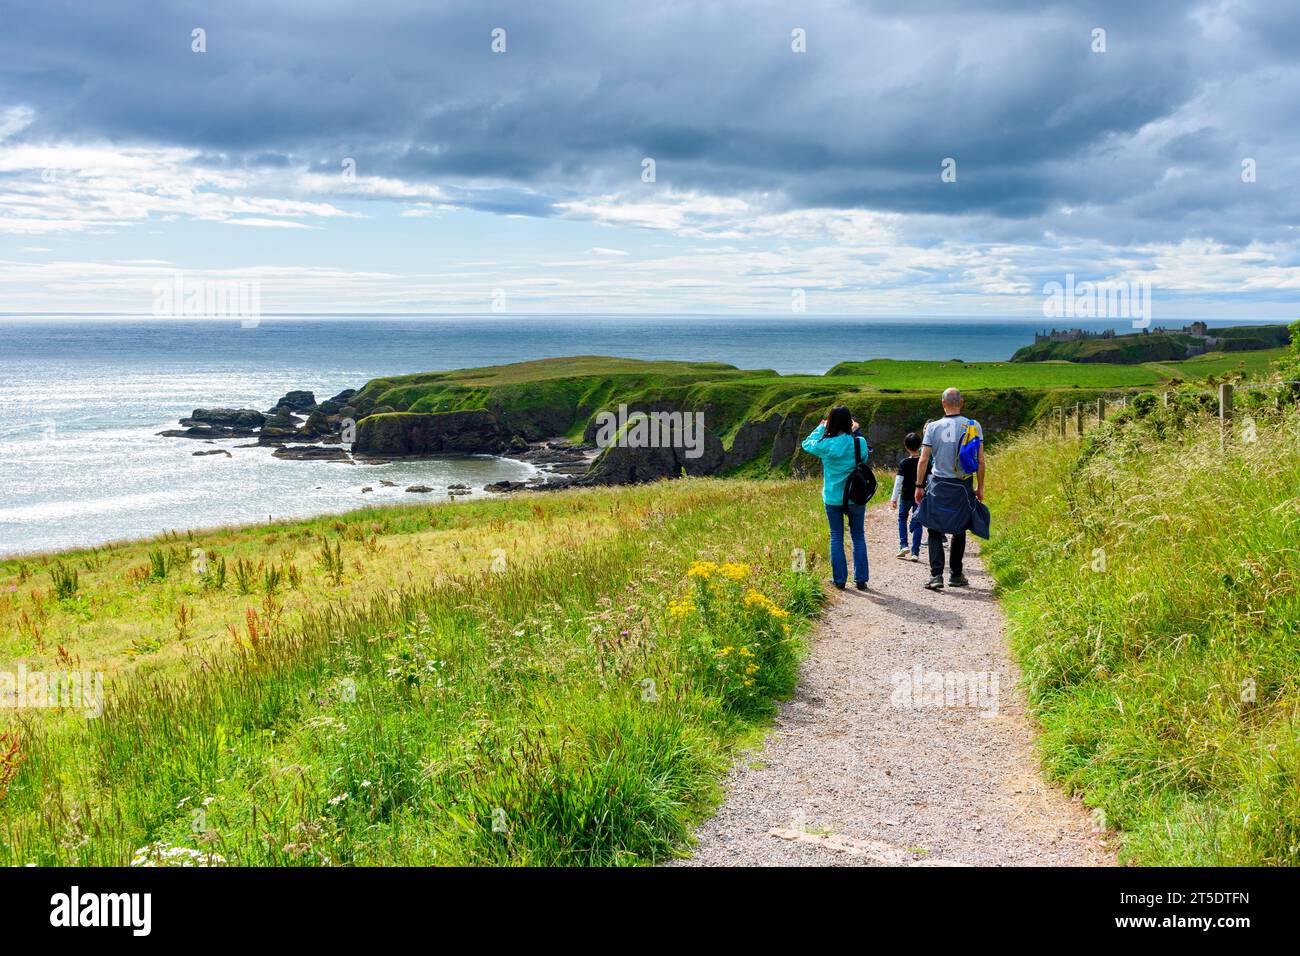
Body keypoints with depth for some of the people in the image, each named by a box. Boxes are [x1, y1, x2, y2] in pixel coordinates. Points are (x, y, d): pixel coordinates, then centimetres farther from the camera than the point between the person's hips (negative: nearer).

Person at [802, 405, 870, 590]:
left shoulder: (825, 444, -13)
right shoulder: (859, 442, -11)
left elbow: (807, 444, 7)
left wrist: (821, 427, 16)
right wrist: (857, 432, 10)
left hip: (833, 497, -1)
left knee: (836, 537, 10)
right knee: (858, 537, 12)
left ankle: (839, 579, 11)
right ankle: (861, 579, 13)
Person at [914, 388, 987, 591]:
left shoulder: (933, 427, -3)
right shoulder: (973, 426, -3)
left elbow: (923, 460, -4)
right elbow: (980, 460, -3)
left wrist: (919, 486, 5)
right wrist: (980, 487, 7)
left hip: (938, 484, -1)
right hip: (963, 487, 1)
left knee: (935, 531, 4)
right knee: (959, 531, 15)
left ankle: (936, 575, -9)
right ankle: (955, 575, 21)